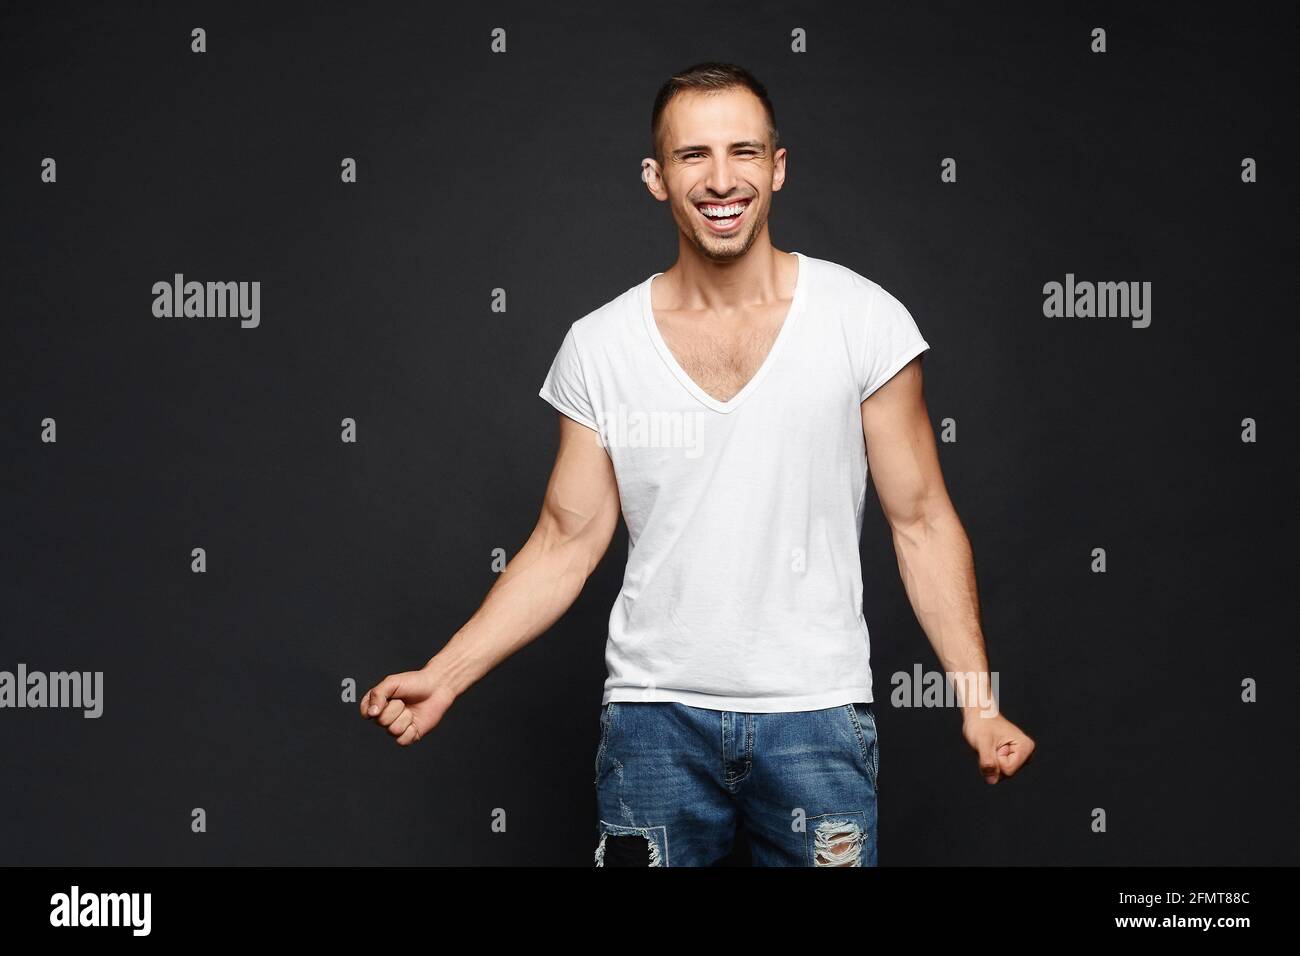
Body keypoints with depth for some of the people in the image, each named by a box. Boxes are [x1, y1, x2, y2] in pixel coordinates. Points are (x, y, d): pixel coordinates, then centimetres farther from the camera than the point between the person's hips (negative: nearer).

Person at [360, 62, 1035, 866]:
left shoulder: (866, 322, -4)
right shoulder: (598, 347, 0)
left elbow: (921, 522, -1)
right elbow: (567, 543, 4)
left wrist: (978, 702, -9)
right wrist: (445, 674, -6)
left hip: (816, 715, -1)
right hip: (653, 716, 1)